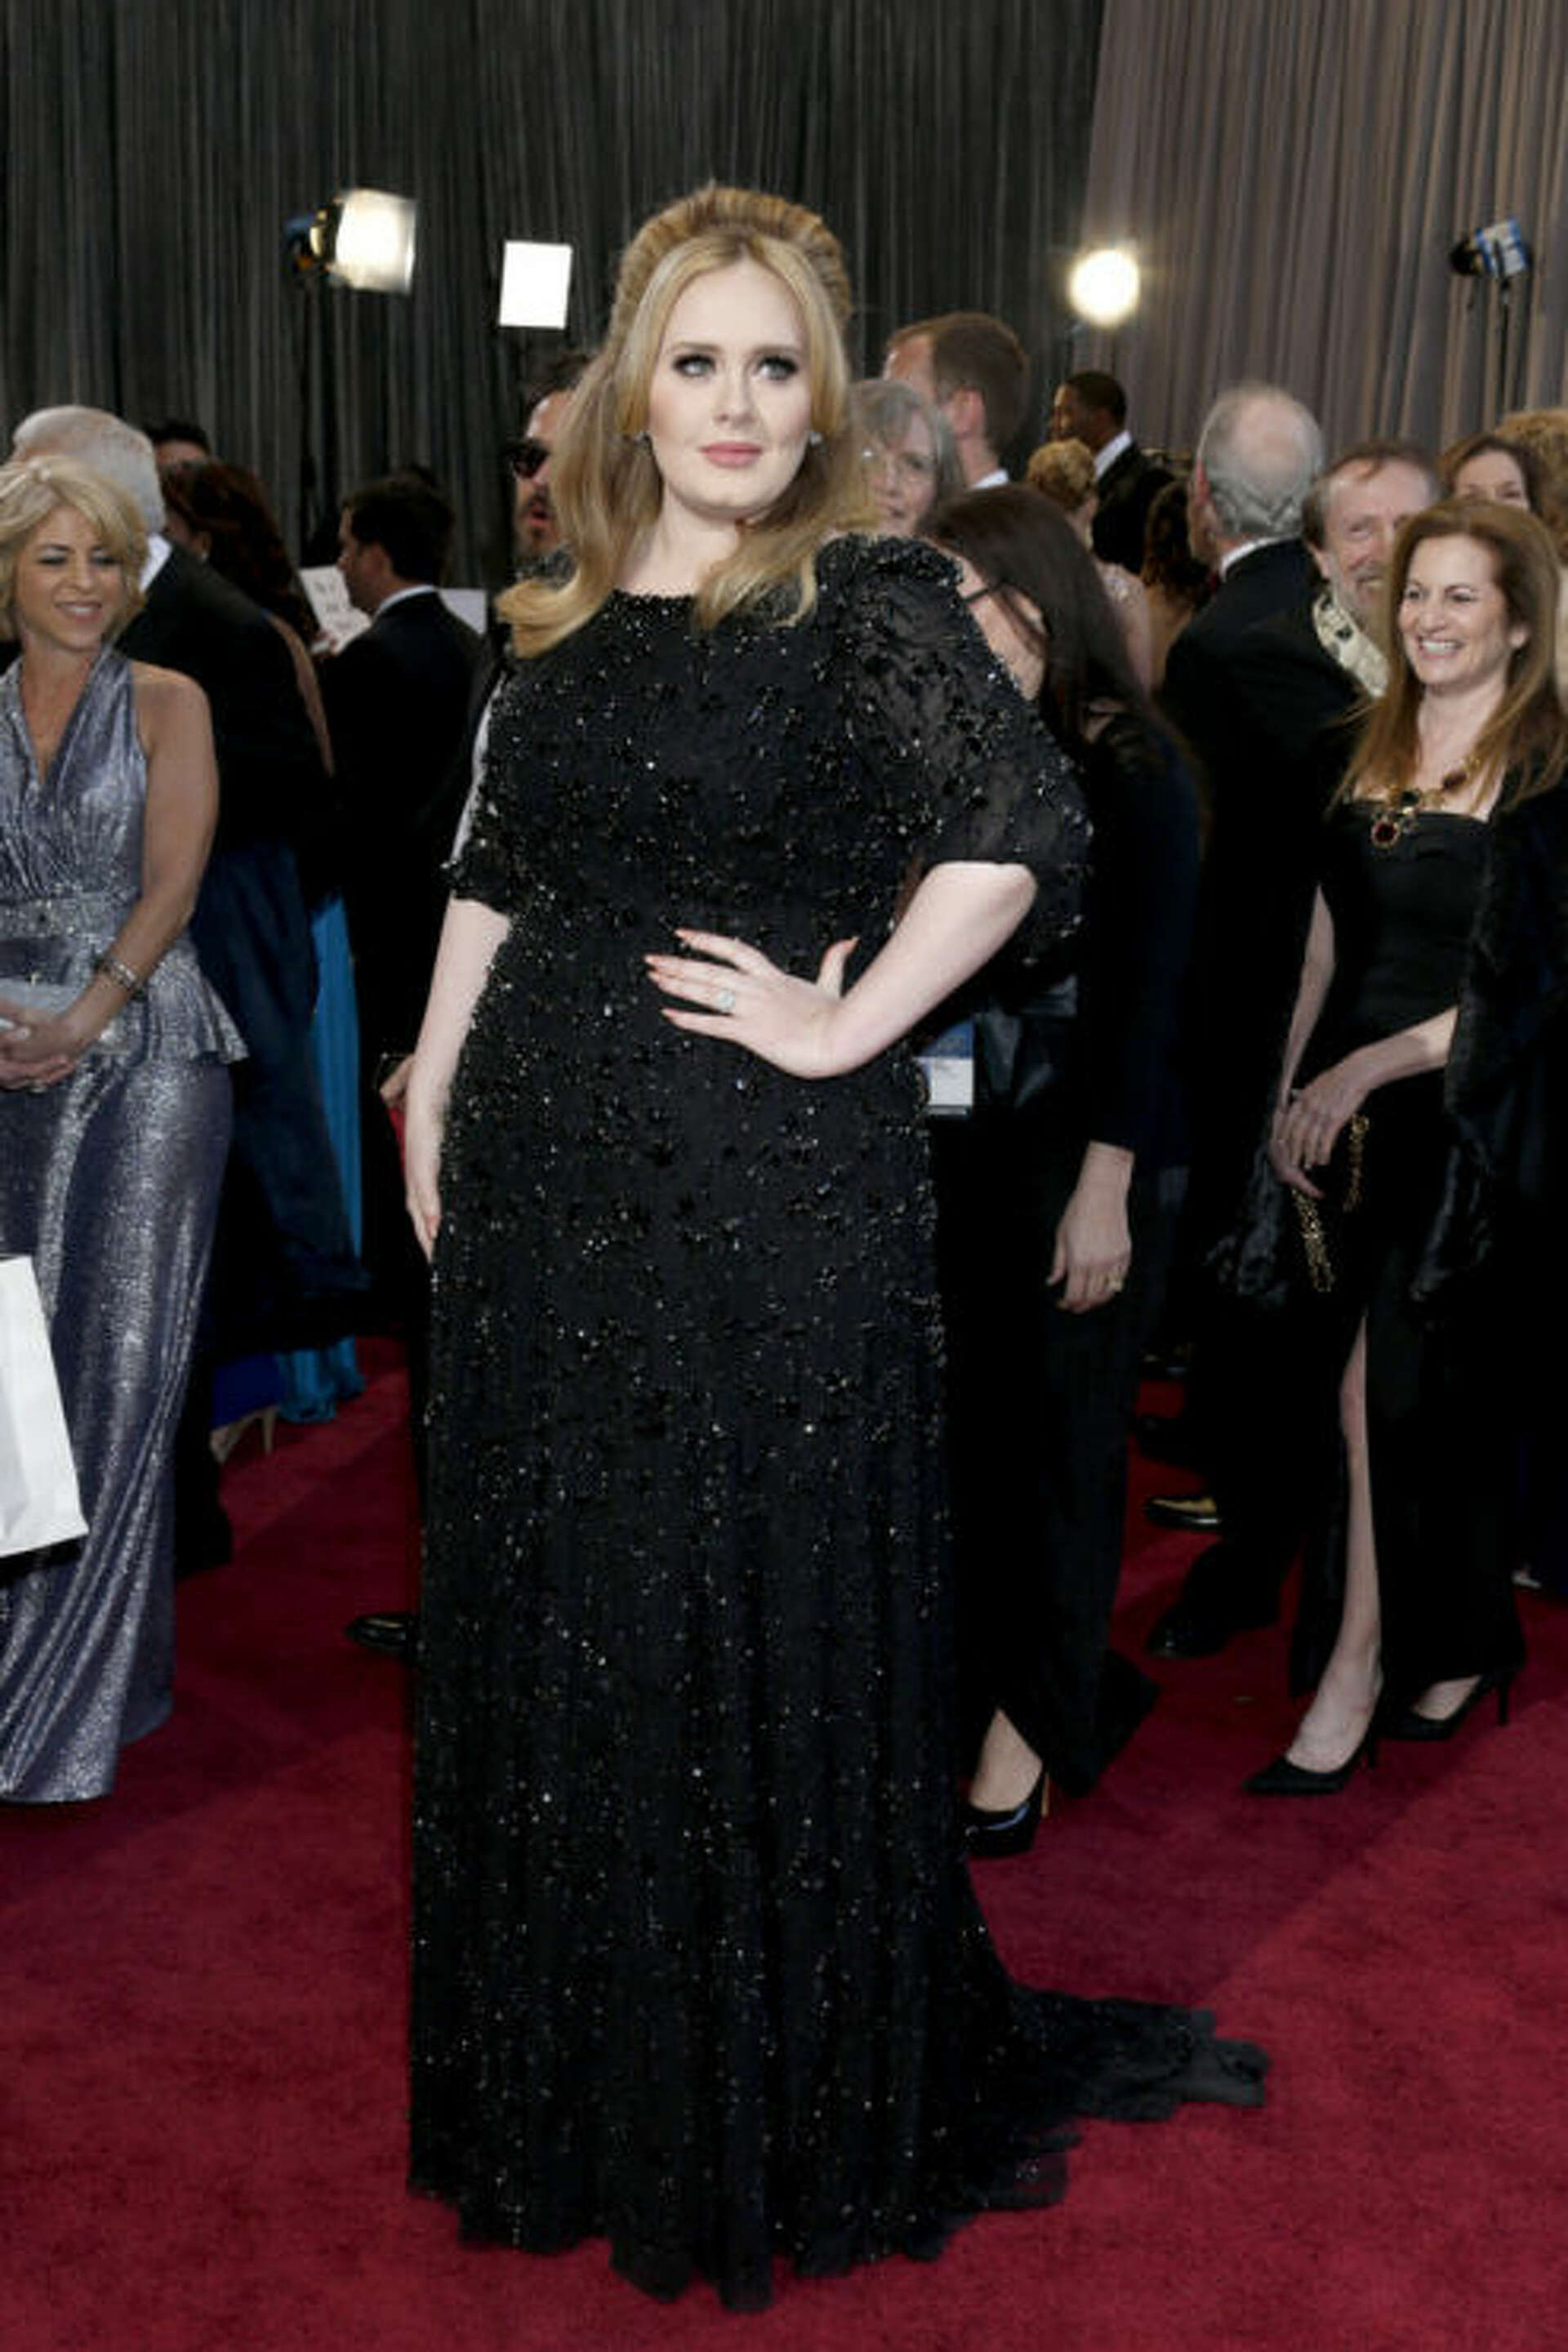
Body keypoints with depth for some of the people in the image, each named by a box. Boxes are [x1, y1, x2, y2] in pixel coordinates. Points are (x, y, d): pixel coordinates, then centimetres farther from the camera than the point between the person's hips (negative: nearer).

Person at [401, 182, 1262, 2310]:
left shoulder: (873, 602, -7)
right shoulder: (568, 622, 10)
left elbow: (1026, 832, -20)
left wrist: (840, 1028, -17)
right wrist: (434, 1096, 11)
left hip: (771, 1185, -6)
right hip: (547, 1178, 6)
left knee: (758, 1616, 4)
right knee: (547, 1608, 14)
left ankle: (786, 2105, 26)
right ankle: (573, 2072, 36)